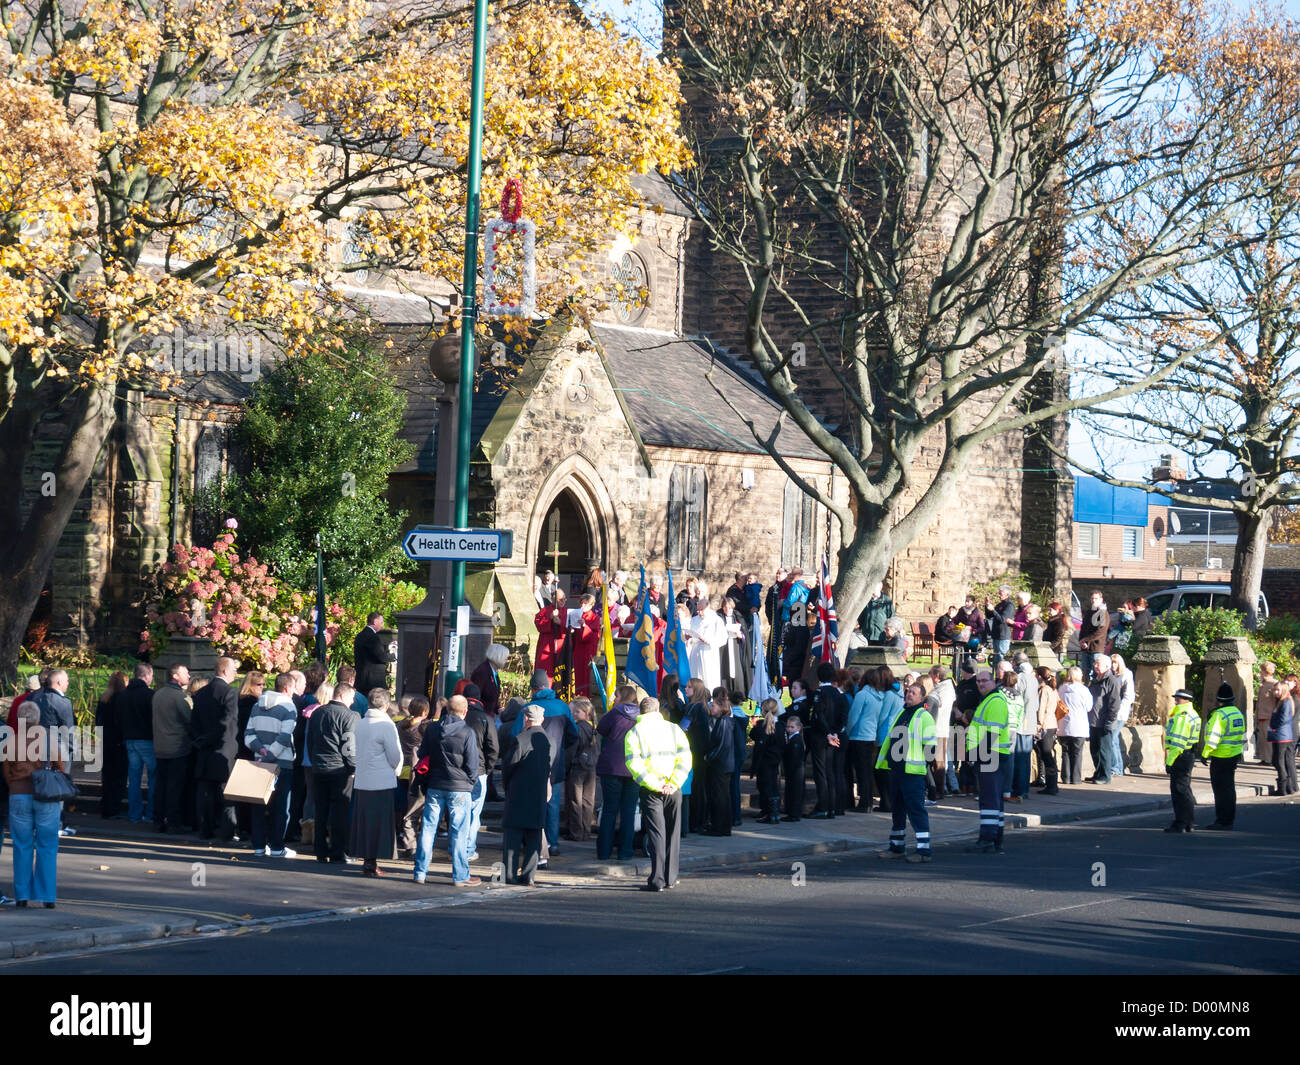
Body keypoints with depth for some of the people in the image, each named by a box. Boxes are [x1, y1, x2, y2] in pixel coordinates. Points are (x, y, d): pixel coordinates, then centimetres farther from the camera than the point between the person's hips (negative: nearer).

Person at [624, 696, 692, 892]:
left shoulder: (634, 732, 1)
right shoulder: (673, 729, 8)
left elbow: (633, 763, -11)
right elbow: (685, 757, -2)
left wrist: (655, 785, -12)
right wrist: (673, 783, -7)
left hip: (650, 791, -2)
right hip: (673, 789, 2)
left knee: (656, 833, -2)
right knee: (672, 832, 13)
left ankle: (657, 880, -9)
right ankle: (670, 878, 17)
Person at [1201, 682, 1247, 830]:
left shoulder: (1219, 714, -18)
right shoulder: (1238, 713, 10)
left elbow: (1213, 738, -20)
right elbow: (1242, 736, 17)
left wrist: (1205, 754, -10)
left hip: (1221, 757, -9)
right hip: (1234, 756, 9)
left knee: (1221, 789, -4)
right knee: (1229, 788, 16)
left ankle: (1223, 822, -3)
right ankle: (1229, 820, 22)